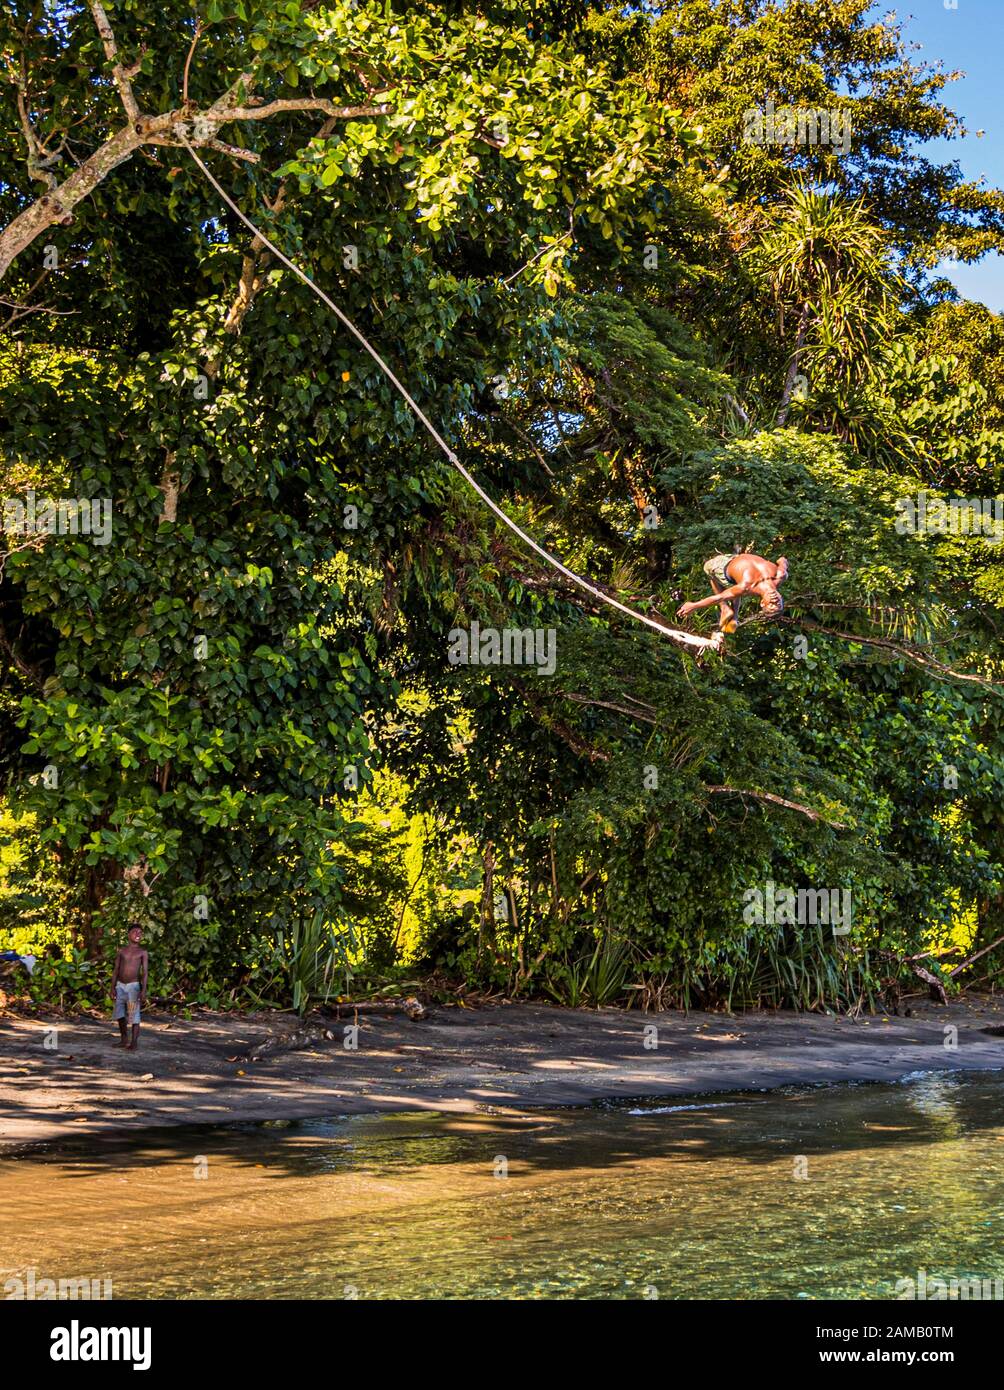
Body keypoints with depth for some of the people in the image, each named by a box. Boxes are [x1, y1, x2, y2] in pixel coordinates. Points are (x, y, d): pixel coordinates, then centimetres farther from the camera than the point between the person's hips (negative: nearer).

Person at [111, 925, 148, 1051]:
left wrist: (143, 990, -13)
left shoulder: (142, 952, 0)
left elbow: (144, 972, -4)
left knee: (134, 1015, -6)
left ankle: (134, 1043, -3)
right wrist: (113, 987, 2)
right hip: (120, 985, 4)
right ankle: (124, 1039, 24)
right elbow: (116, 969, 9)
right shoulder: (122, 950, 8)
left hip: (133, 986, -4)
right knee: (120, 1014, 9)